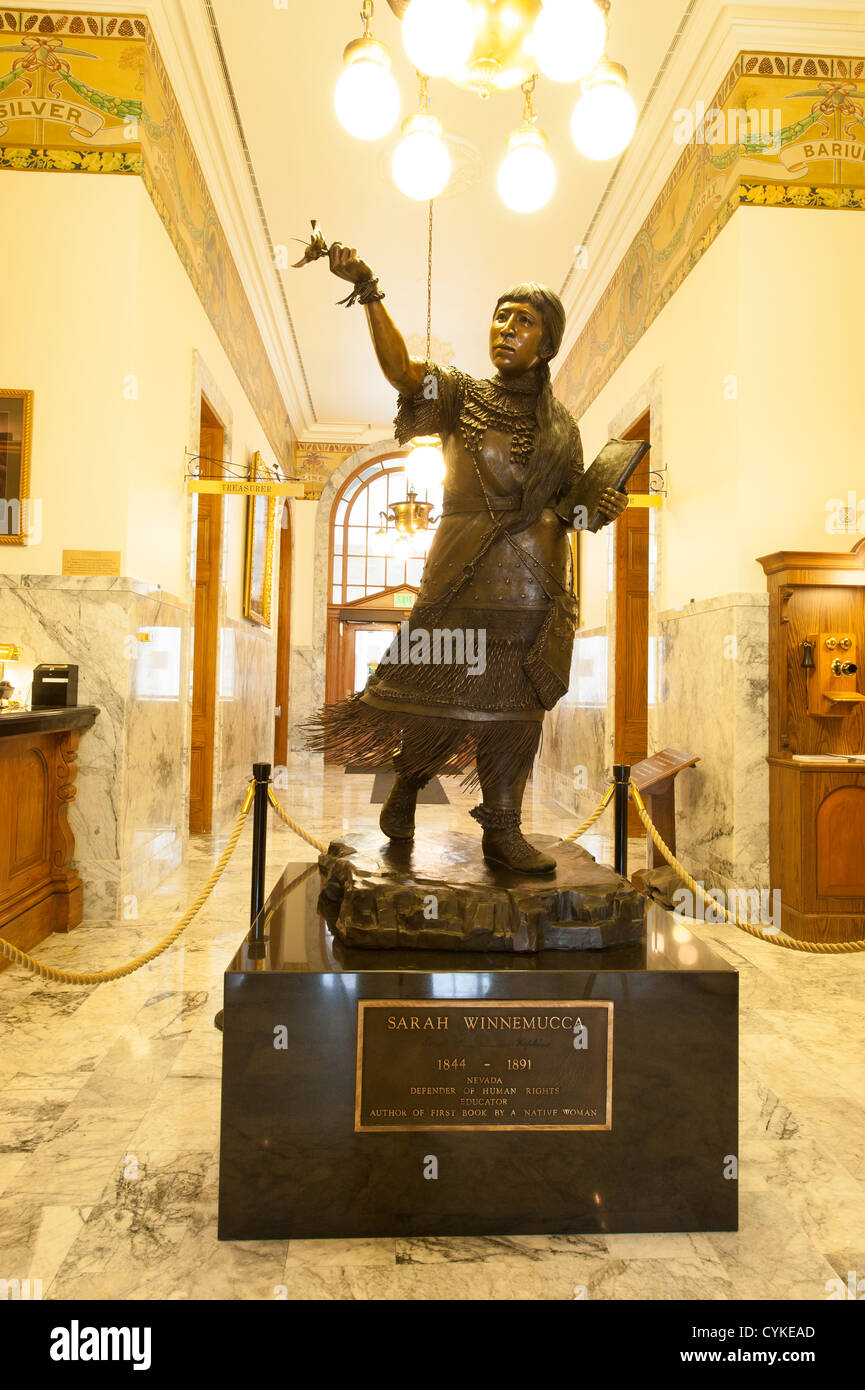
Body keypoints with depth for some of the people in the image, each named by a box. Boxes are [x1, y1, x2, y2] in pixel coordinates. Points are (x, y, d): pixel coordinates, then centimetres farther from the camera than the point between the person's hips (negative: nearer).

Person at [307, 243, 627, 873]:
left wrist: (604, 507, -7)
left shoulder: (562, 425, 15)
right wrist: (370, 294, -24)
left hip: (536, 581, 3)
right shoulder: (461, 396, 6)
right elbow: (401, 368, -11)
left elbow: (570, 507, 14)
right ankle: (407, 781, 27)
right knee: (447, 694, -3)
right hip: (465, 575, -3)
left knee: (516, 704, 3)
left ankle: (503, 829, 14)